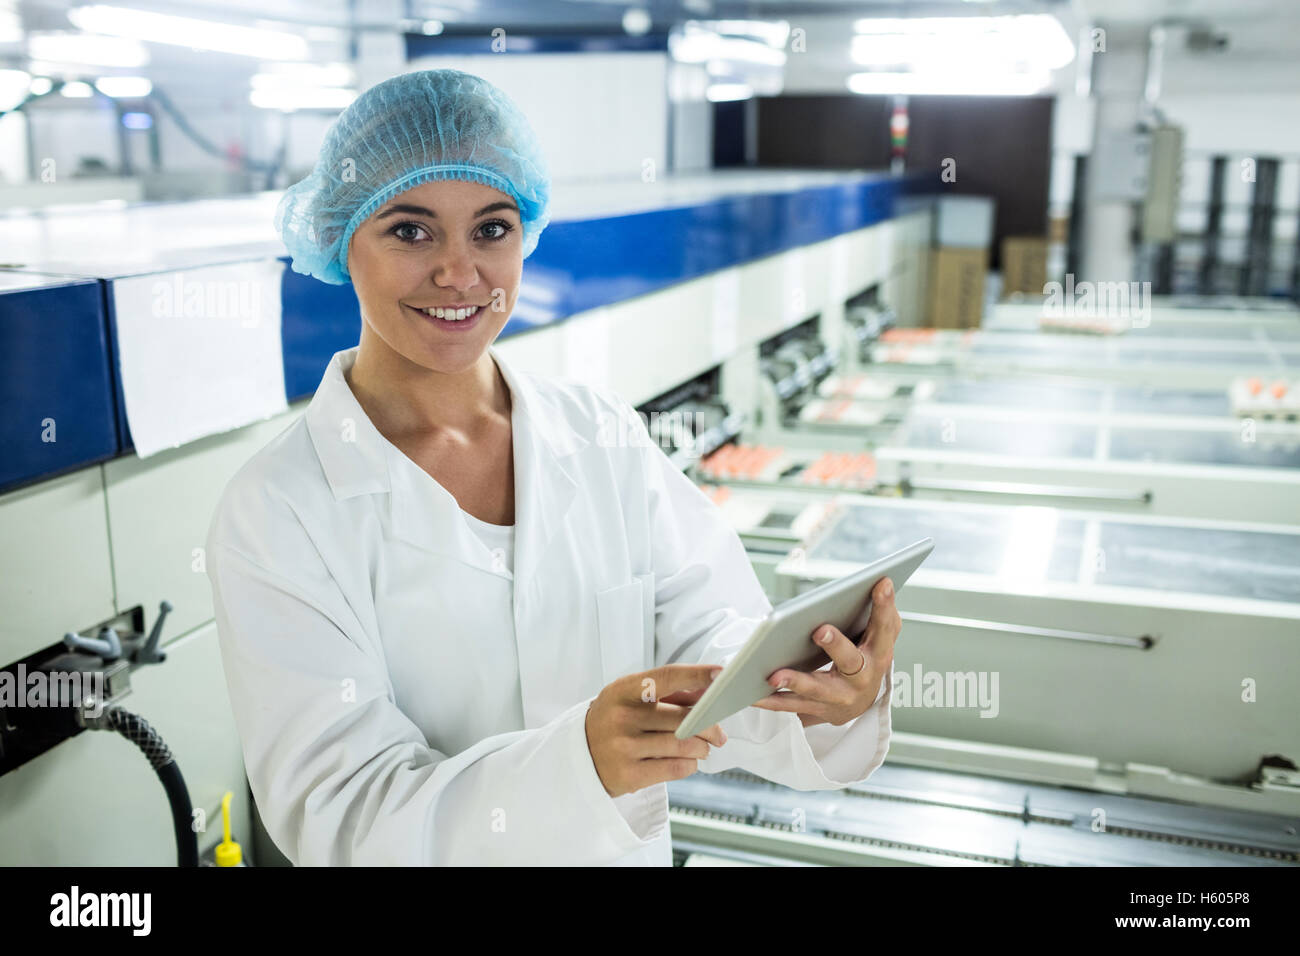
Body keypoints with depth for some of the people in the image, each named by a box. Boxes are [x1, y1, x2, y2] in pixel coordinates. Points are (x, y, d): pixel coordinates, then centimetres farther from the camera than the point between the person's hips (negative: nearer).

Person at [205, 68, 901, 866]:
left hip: (628, 848, 3)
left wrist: (820, 695, -35)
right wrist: (580, 763, -38)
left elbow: (710, 638, -14)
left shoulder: (612, 441, -8)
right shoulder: (275, 513, -18)